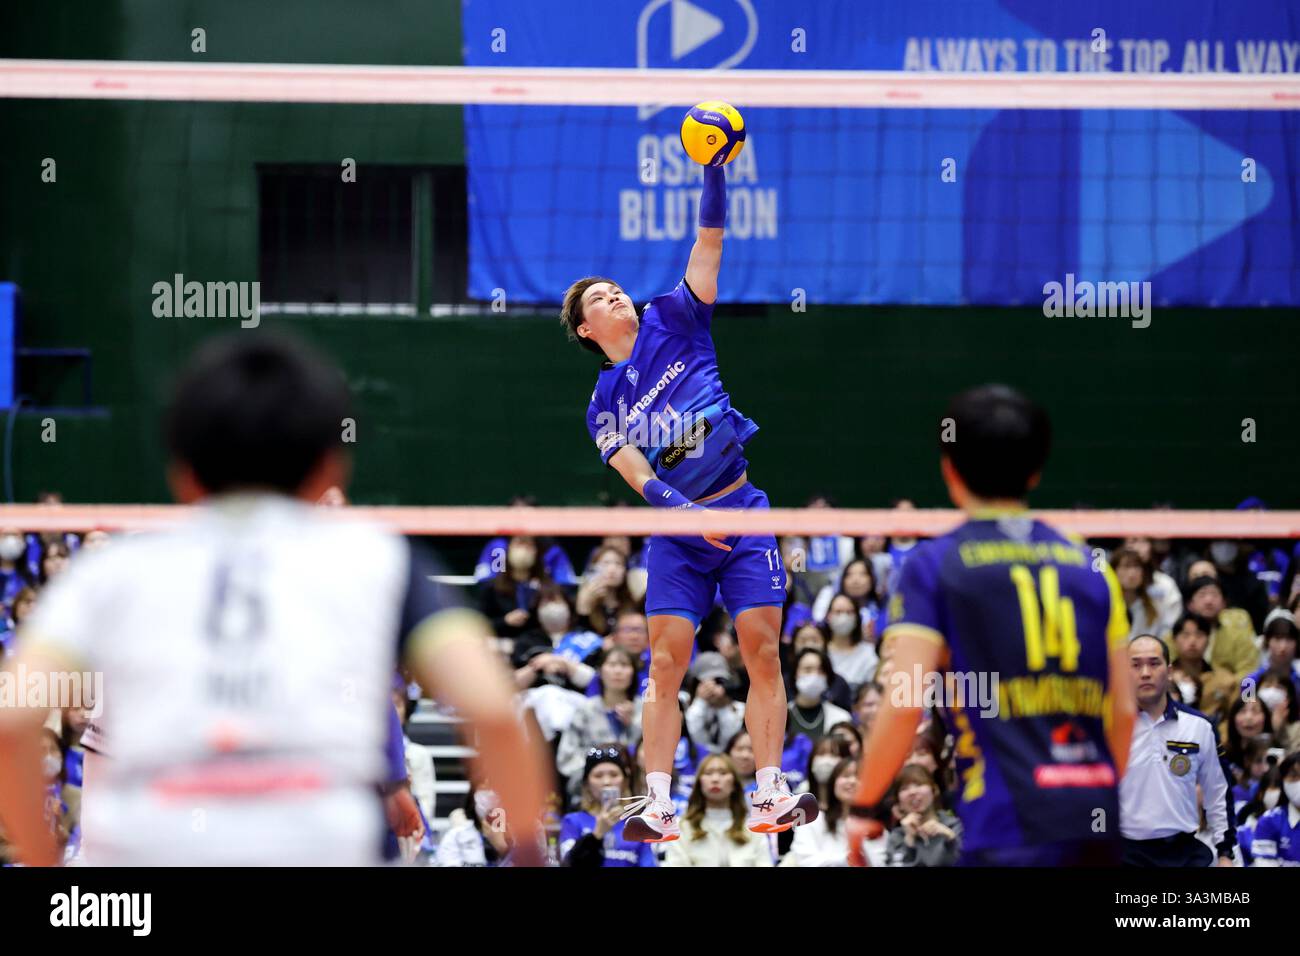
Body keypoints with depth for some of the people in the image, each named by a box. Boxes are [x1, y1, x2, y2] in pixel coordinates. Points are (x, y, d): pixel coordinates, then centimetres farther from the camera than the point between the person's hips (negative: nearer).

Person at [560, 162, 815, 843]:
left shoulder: (672, 323, 8)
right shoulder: (603, 404, 7)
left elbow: (710, 241, 0)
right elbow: (636, 474, -7)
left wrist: (713, 171, -13)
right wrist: (684, 512, -25)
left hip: (742, 512, 0)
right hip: (674, 532, 0)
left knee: (762, 655, -8)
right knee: (666, 665, -8)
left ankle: (769, 798, -8)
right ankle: (658, 806, -9)